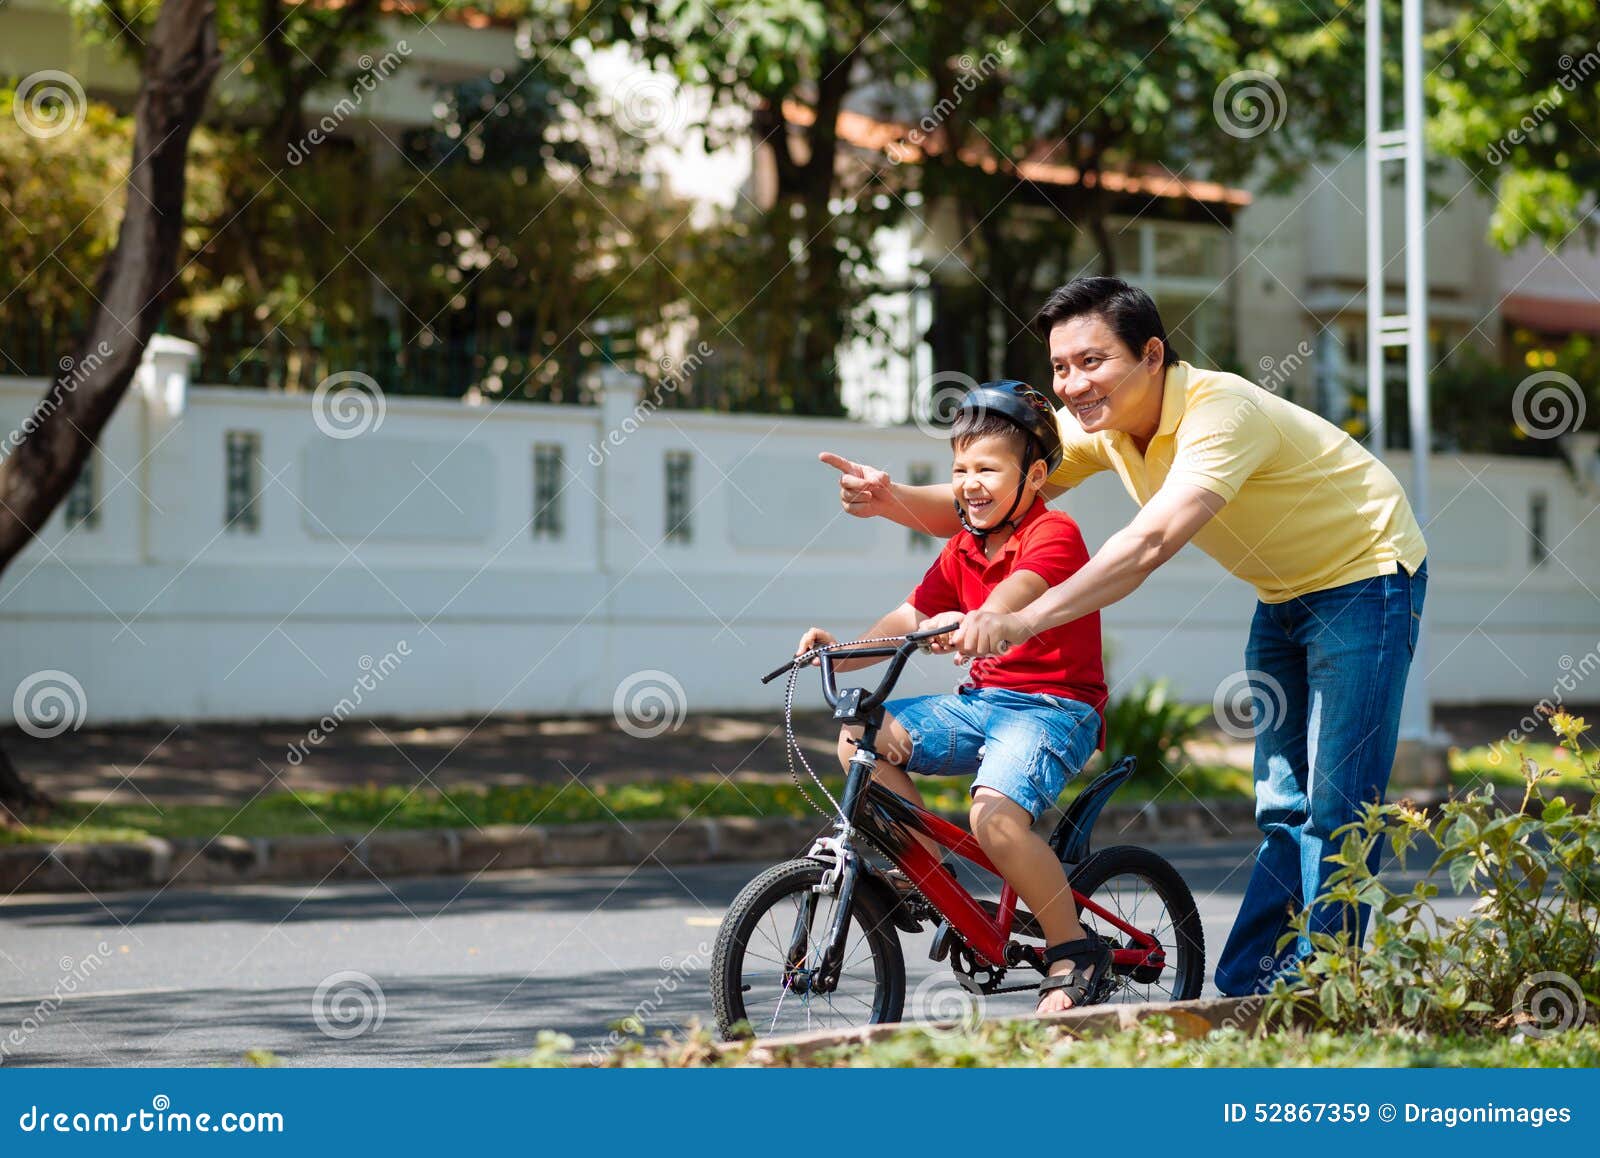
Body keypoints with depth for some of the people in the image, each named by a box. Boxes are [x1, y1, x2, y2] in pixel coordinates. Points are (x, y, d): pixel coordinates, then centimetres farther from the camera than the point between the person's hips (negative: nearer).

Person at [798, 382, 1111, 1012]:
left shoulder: (1053, 534, -12)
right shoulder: (963, 548, 14)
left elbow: (1018, 592, -33)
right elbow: (913, 616, 12)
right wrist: (847, 653, -6)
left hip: (1054, 705, -8)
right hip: (984, 699, 8)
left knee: (996, 816, -32)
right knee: (862, 739, -8)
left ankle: (1076, 954, -14)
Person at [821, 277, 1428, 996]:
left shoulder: (1220, 412, -34)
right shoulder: (1095, 423, -10)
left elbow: (1151, 542, -47)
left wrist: (1021, 620, -56)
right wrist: (892, 500, -31)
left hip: (1365, 578, -8)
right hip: (1283, 594, 8)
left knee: (1335, 802, -9)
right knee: (1282, 806, 9)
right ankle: (1245, 985, 11)